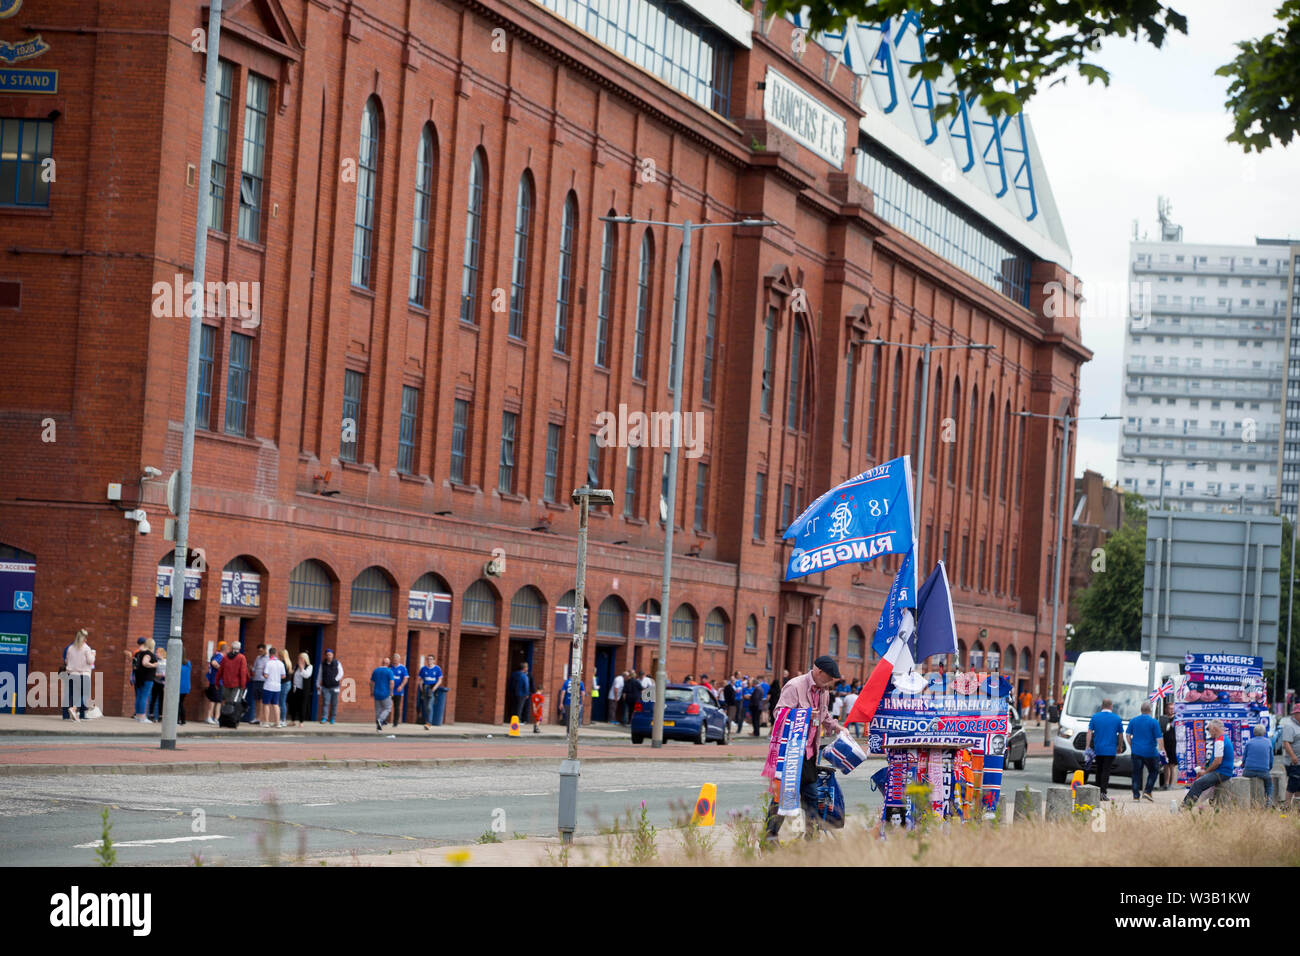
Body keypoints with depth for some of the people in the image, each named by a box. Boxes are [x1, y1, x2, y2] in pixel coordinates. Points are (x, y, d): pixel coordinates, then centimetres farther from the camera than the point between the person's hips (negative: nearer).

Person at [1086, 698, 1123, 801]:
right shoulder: (1117, 718, 0)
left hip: (1098, 749, 2)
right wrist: (1119, 747, 20)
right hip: (1110, 750, -2)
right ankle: (1102, 792, -13)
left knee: (1099, 770, 15)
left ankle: (1098, 791, 18)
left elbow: (1089, 732, -1)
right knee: (1106, 771, -4)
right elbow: (1120, 734, 7)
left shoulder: (1095, 717, 4)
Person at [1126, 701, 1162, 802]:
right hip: (1150, 752, -3)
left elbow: (1127, 734, 7)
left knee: (1136, 773, 6)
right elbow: (1158, 738, -8)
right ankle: (1147, 791, 1)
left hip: (1136, 751, 3)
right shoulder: (1153, 722, -6)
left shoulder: (1133, 721, 5)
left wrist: (1131, 746, 18)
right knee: (1154, 771, 13)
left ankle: (1136, 795, 2)